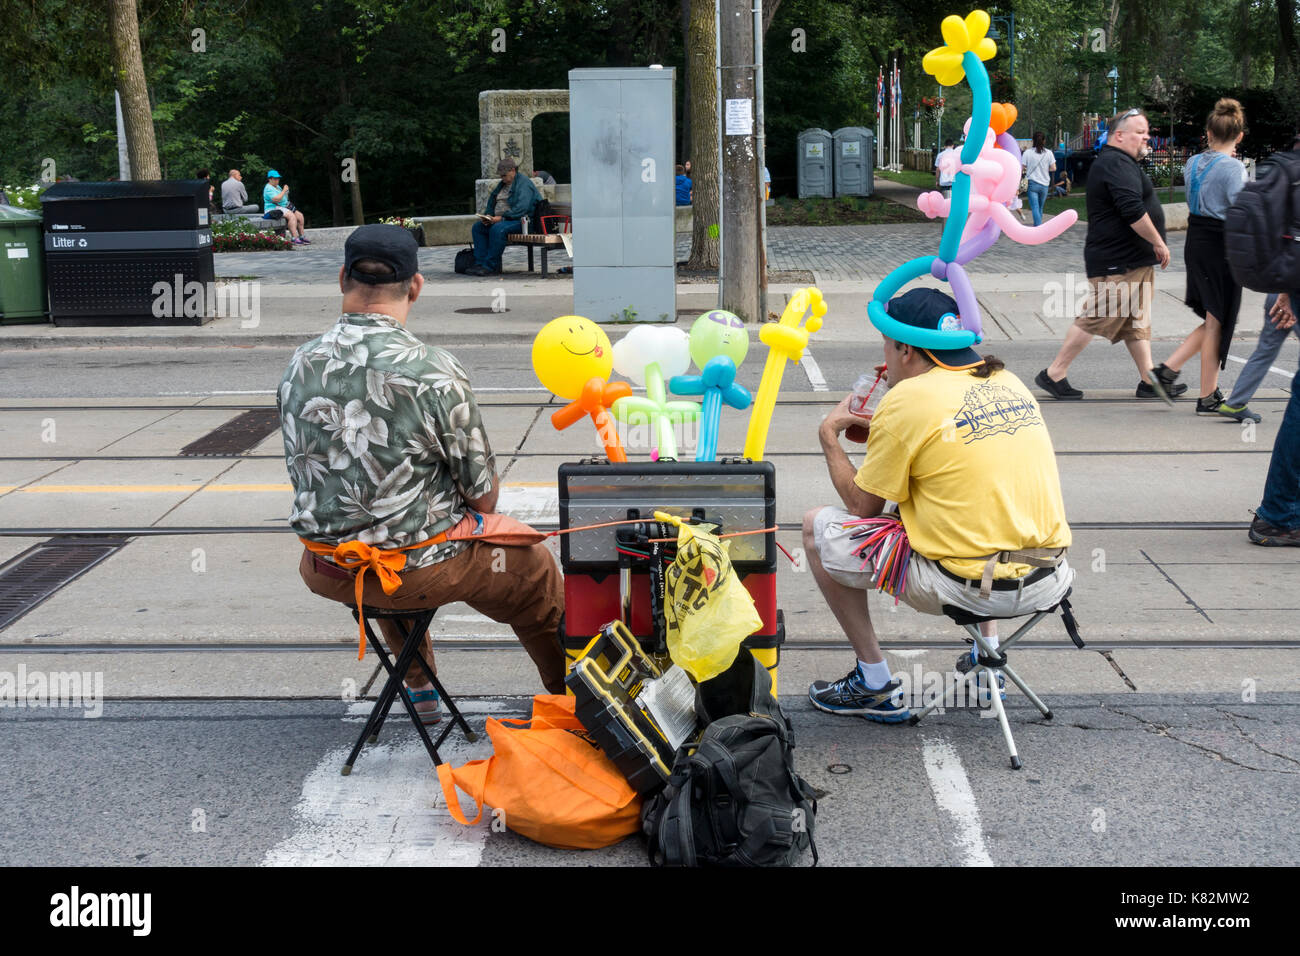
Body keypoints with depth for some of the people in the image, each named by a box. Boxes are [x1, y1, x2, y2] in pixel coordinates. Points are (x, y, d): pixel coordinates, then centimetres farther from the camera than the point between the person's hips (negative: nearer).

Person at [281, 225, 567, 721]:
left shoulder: (300, 364, -6)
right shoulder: (434, 371, -22)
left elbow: (304, 472, 8)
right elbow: (482, 494, -13)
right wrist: (479, 509, 10)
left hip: (325, 572, 5)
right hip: (419, 570, -5)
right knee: (536, 569, 21)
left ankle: (421, 692, 51)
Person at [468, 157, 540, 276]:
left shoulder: (524, 184, -10)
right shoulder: (502, 184, 19)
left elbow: (521, 208, -23)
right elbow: (491, 203, 23)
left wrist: (501, 217, -25)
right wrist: (487, 216, 1)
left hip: (520, 220, -10)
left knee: (497, 229, -35)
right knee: (477, 227, -4)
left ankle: (490, 266, -29)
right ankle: (480, 262, -12)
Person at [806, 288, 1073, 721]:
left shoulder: (906, 399, -9)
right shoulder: (1008, 382, 11)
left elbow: (863, 506, -2)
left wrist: (829, 436, 15)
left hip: (966, 588, -7)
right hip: (1048, 583, 7)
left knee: (818, 527, 9)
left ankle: (875, 685, 14)